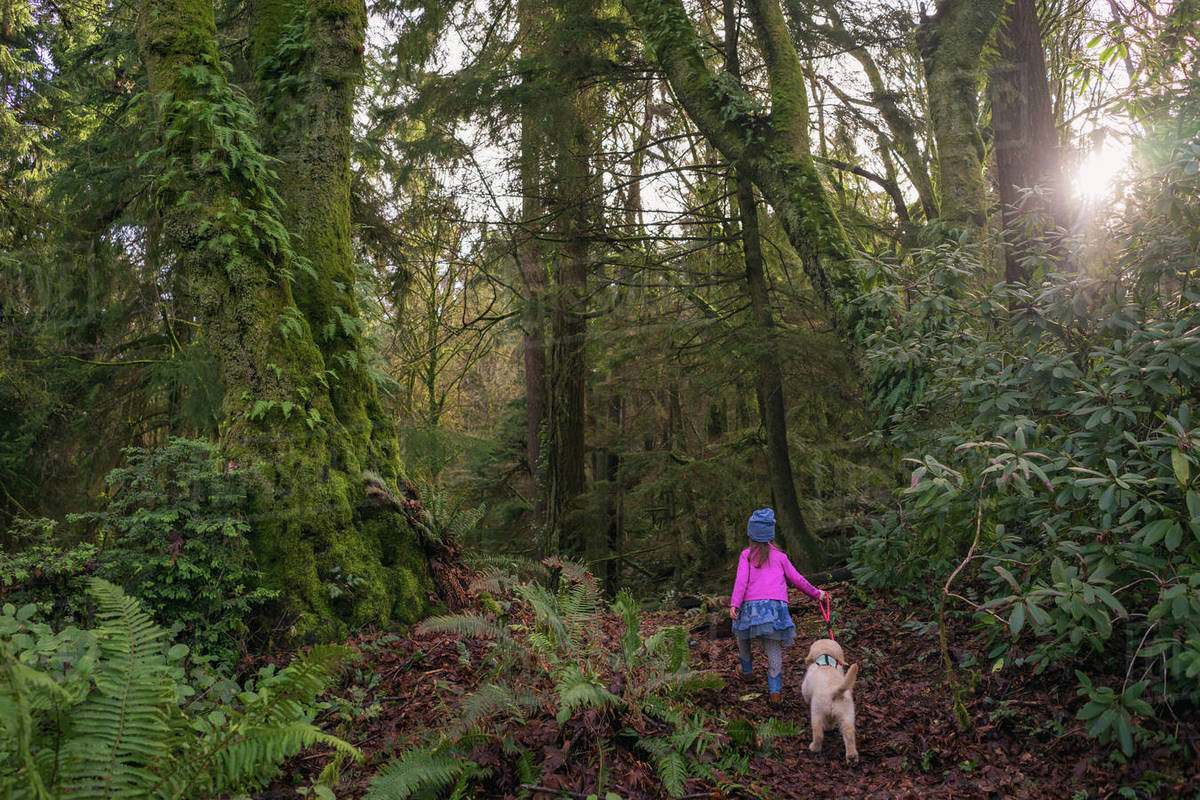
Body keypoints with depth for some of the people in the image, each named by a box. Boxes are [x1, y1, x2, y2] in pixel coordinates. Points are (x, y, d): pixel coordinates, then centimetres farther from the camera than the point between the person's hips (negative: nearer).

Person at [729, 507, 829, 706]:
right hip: (776, 606, 1)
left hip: (751, 605, -1)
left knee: (742, 637, 26)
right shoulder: (779, 556, 15)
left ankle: (747, 671, 39)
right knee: (774, 650, 4)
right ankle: (775, 691, -3)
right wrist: (815, 593, 28)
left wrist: (734, 604, -15)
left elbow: (741, 580, -6)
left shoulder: (746, 555, 8)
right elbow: (796, 579, 16)